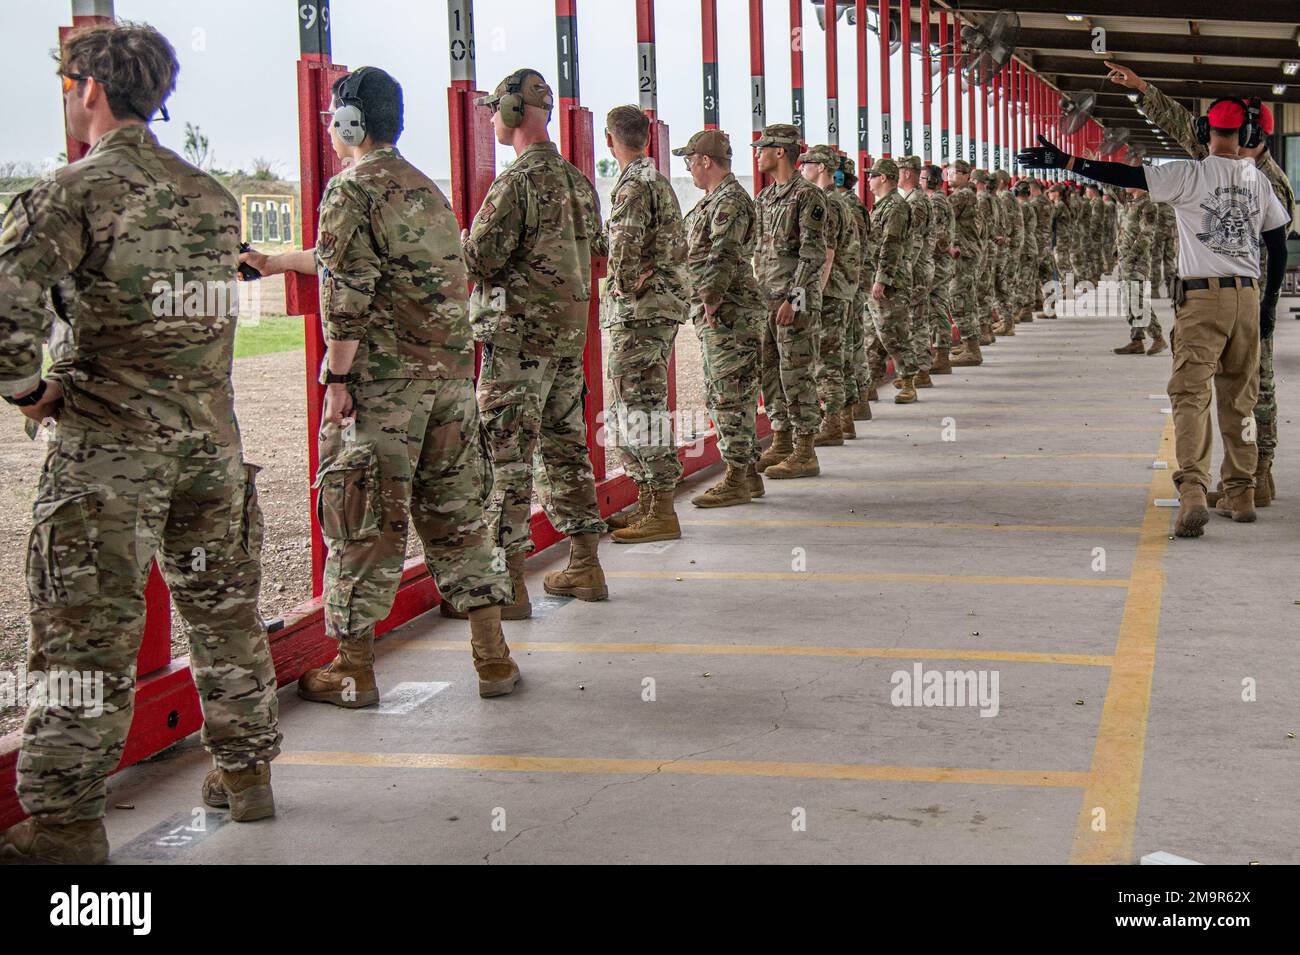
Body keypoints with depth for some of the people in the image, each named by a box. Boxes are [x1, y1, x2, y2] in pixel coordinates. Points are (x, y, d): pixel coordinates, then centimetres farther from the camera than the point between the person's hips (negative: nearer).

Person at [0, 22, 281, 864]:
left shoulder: (74, 192, -10)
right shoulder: (214, 196, 11)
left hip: (111, 447, -6)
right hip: (211, 438, 6)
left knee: (90, 638, -1)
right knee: (224, 612, 18)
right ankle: (247, 773, 31)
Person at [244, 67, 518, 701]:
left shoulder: (351, 189, -6)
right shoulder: (427, 188, 20)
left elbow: (347, 290, -15)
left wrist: (337, 377, -11)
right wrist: (275, 262, 41)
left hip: (383, 377, -7)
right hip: (452, 371, 7)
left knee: (365, 519, 1)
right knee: (457, 511, 12)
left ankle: (353, 670, 8)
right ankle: (492, 658, 13)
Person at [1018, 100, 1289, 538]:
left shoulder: (1190, 174, -7)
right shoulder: (1258, 181, 9)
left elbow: (1129, 176, -13)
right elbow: (1279, 247, 13)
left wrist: (1065, 161, -11)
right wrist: (1267, 304, 22)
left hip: (1201, 294, -5)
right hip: (1247, 296, 5)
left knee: (1191, 396, -7)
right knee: (1239, 400, 13)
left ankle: (1192, 493, -23)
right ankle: (1241, 496, 19)